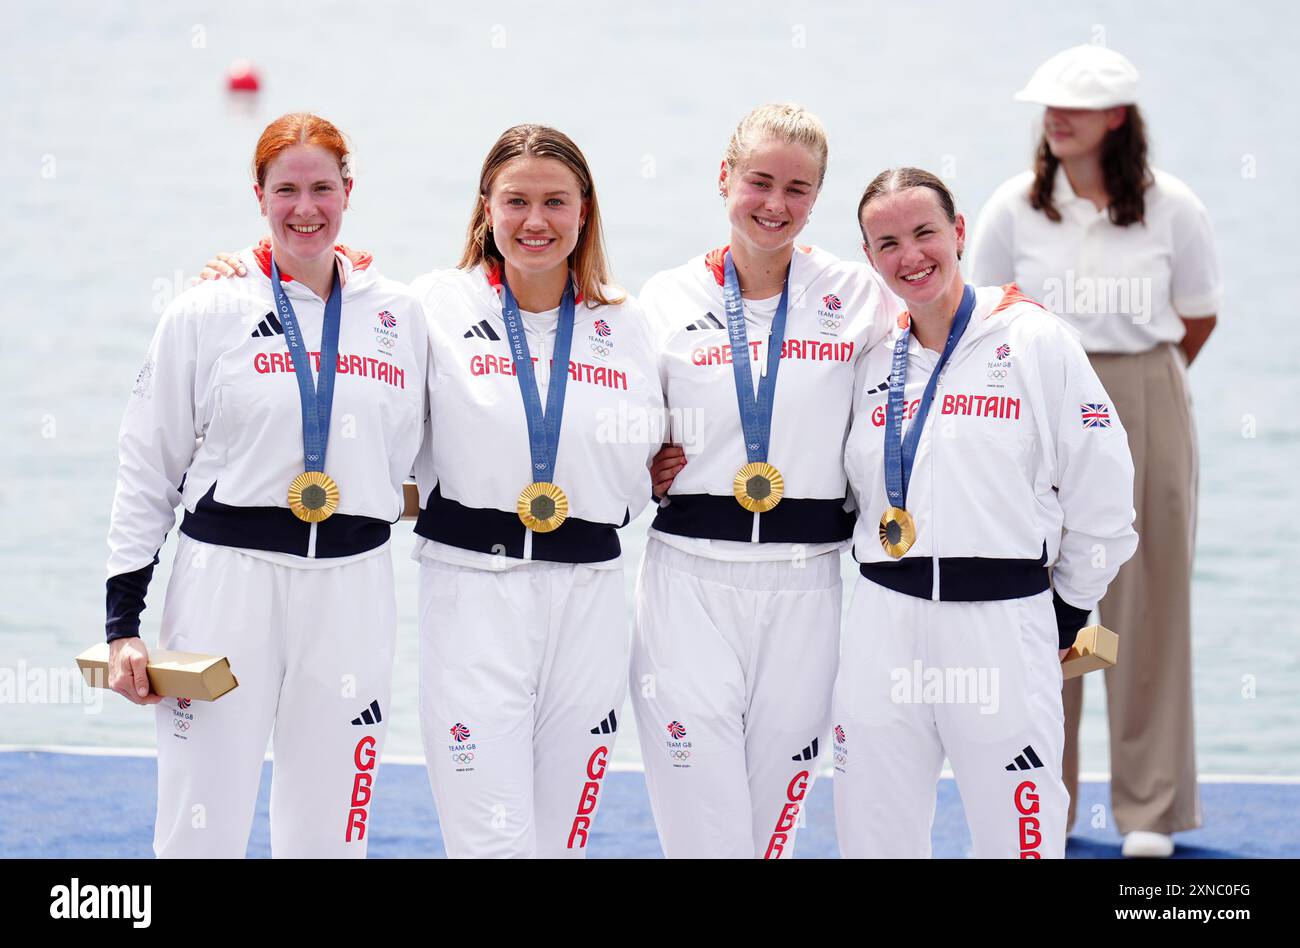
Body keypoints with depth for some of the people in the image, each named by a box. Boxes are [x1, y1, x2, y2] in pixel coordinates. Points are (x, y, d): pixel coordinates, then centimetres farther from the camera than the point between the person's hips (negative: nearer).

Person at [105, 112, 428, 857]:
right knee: (203, 831, -4)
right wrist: (123, 623, -1)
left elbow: (429, 450, 20)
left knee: (329, 835, 5)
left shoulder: (400, 313, 9)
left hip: (353, 591, 2)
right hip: (228, 579, -2)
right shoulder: (207, 313, 2)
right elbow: (146, 471, 4)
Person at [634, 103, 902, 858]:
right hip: (691, 579, 0)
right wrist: (642, 473, -1)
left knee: (775, 821, 8)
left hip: (806, 586, 1)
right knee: (704, 825, -6)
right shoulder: (668, 301, 4)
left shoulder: (860, 297, 2)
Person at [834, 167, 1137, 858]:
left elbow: (1101, 497, -1)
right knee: (874, 839, 7)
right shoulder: (874, 364, 11)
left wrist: (1065, 618, 4)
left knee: (1017, 839, -4)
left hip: (1003, 625, -4)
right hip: (884, 626, 4)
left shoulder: (1036, 341, -3)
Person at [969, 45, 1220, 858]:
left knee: (1147, 606, 2)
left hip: (1147, 411, -1)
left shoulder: (1171, 207, -3)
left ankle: (1150, 807, 10)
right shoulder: (1017, 207, -1)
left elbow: (1200, 317, 9)